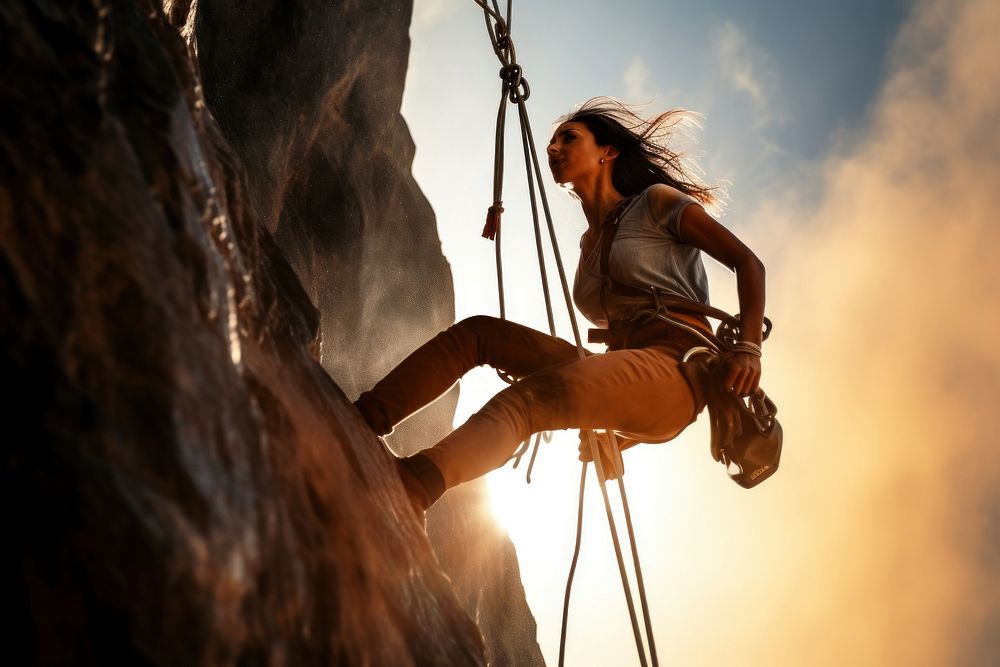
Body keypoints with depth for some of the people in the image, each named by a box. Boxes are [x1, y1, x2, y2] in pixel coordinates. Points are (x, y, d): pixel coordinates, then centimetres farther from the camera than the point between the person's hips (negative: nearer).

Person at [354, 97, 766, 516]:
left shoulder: (656, 201, 9)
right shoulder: (590, 244, 29)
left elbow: (747, 262, 2)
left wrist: (749, 348, -14)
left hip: (675, 370, -7)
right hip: (622, 375, 7)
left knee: (529, 398, -34)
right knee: (476, 332, -2)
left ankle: (407, 491, -58)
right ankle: (363, 421, -21)